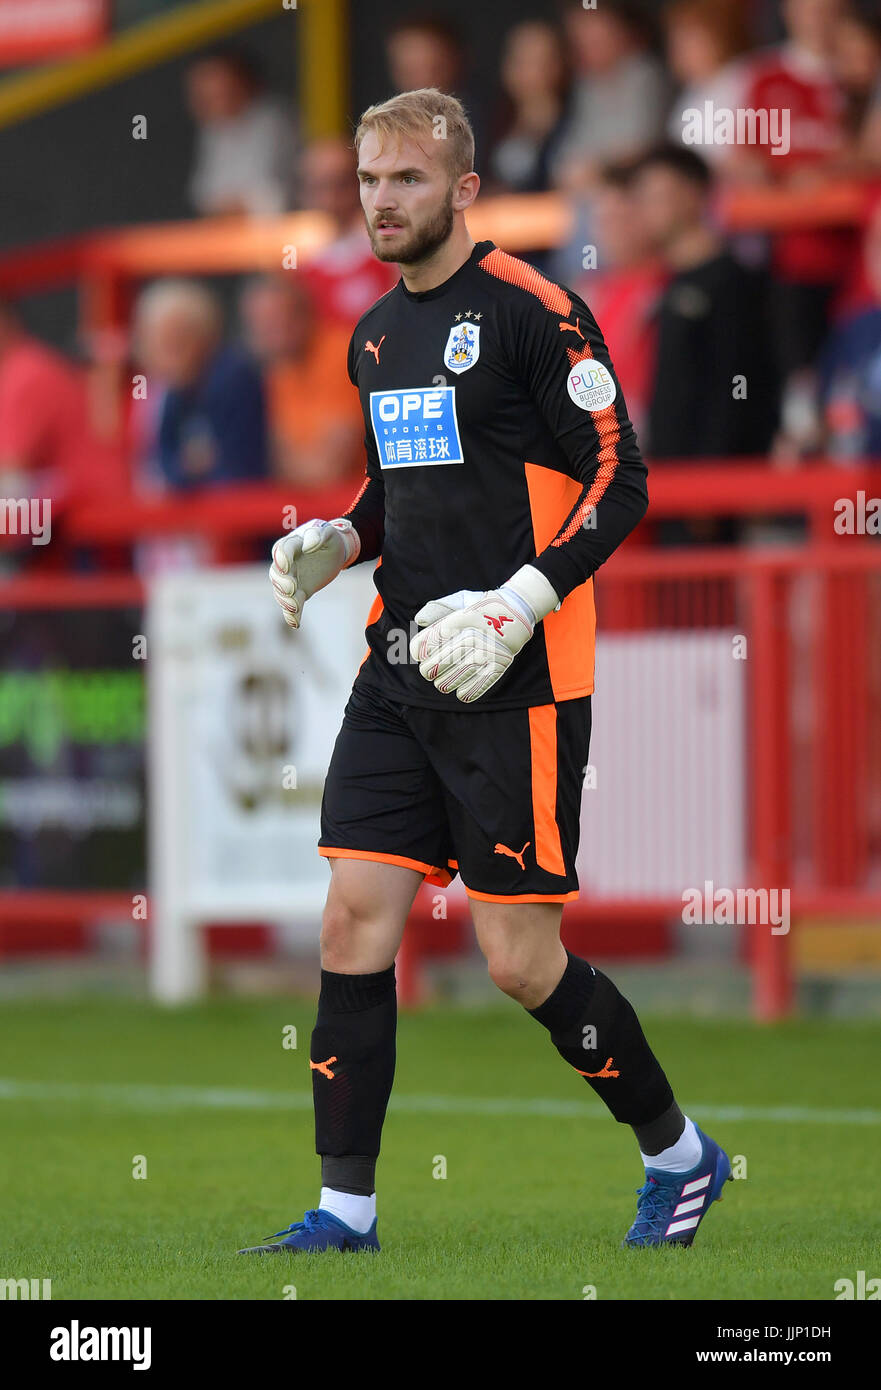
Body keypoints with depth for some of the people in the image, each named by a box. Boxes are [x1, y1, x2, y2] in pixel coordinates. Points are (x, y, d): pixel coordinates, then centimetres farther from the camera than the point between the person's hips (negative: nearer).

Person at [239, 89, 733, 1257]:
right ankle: (345, 1212, 4)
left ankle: (679, 1156, 18)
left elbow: (621, 480, -11)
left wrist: (516, 606, -19)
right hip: (400, 676, 7)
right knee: (356, 919, -2)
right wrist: (335, 544, 6)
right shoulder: (376, 336, 14)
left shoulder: (533, 313, -9)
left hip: (517, 681, -7)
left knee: (522, 961, -4)